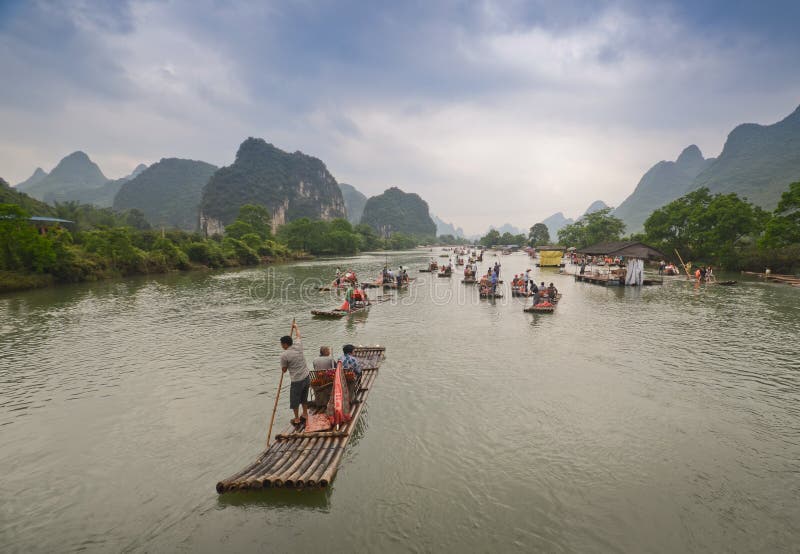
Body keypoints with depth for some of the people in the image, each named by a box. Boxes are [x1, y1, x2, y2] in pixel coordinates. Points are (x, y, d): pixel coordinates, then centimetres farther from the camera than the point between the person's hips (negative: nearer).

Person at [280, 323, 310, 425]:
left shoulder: (284, 355, -18)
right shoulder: (298, 346, -4)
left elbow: (284, 370, -5)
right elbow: (298, 336, 17)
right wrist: (295, 327, 33)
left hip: (297, 381, -6)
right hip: (306, 377, 6)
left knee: (294, 400, 15)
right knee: (304, 397, 25)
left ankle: (297, 419, 28)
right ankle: (305, 414, 39)